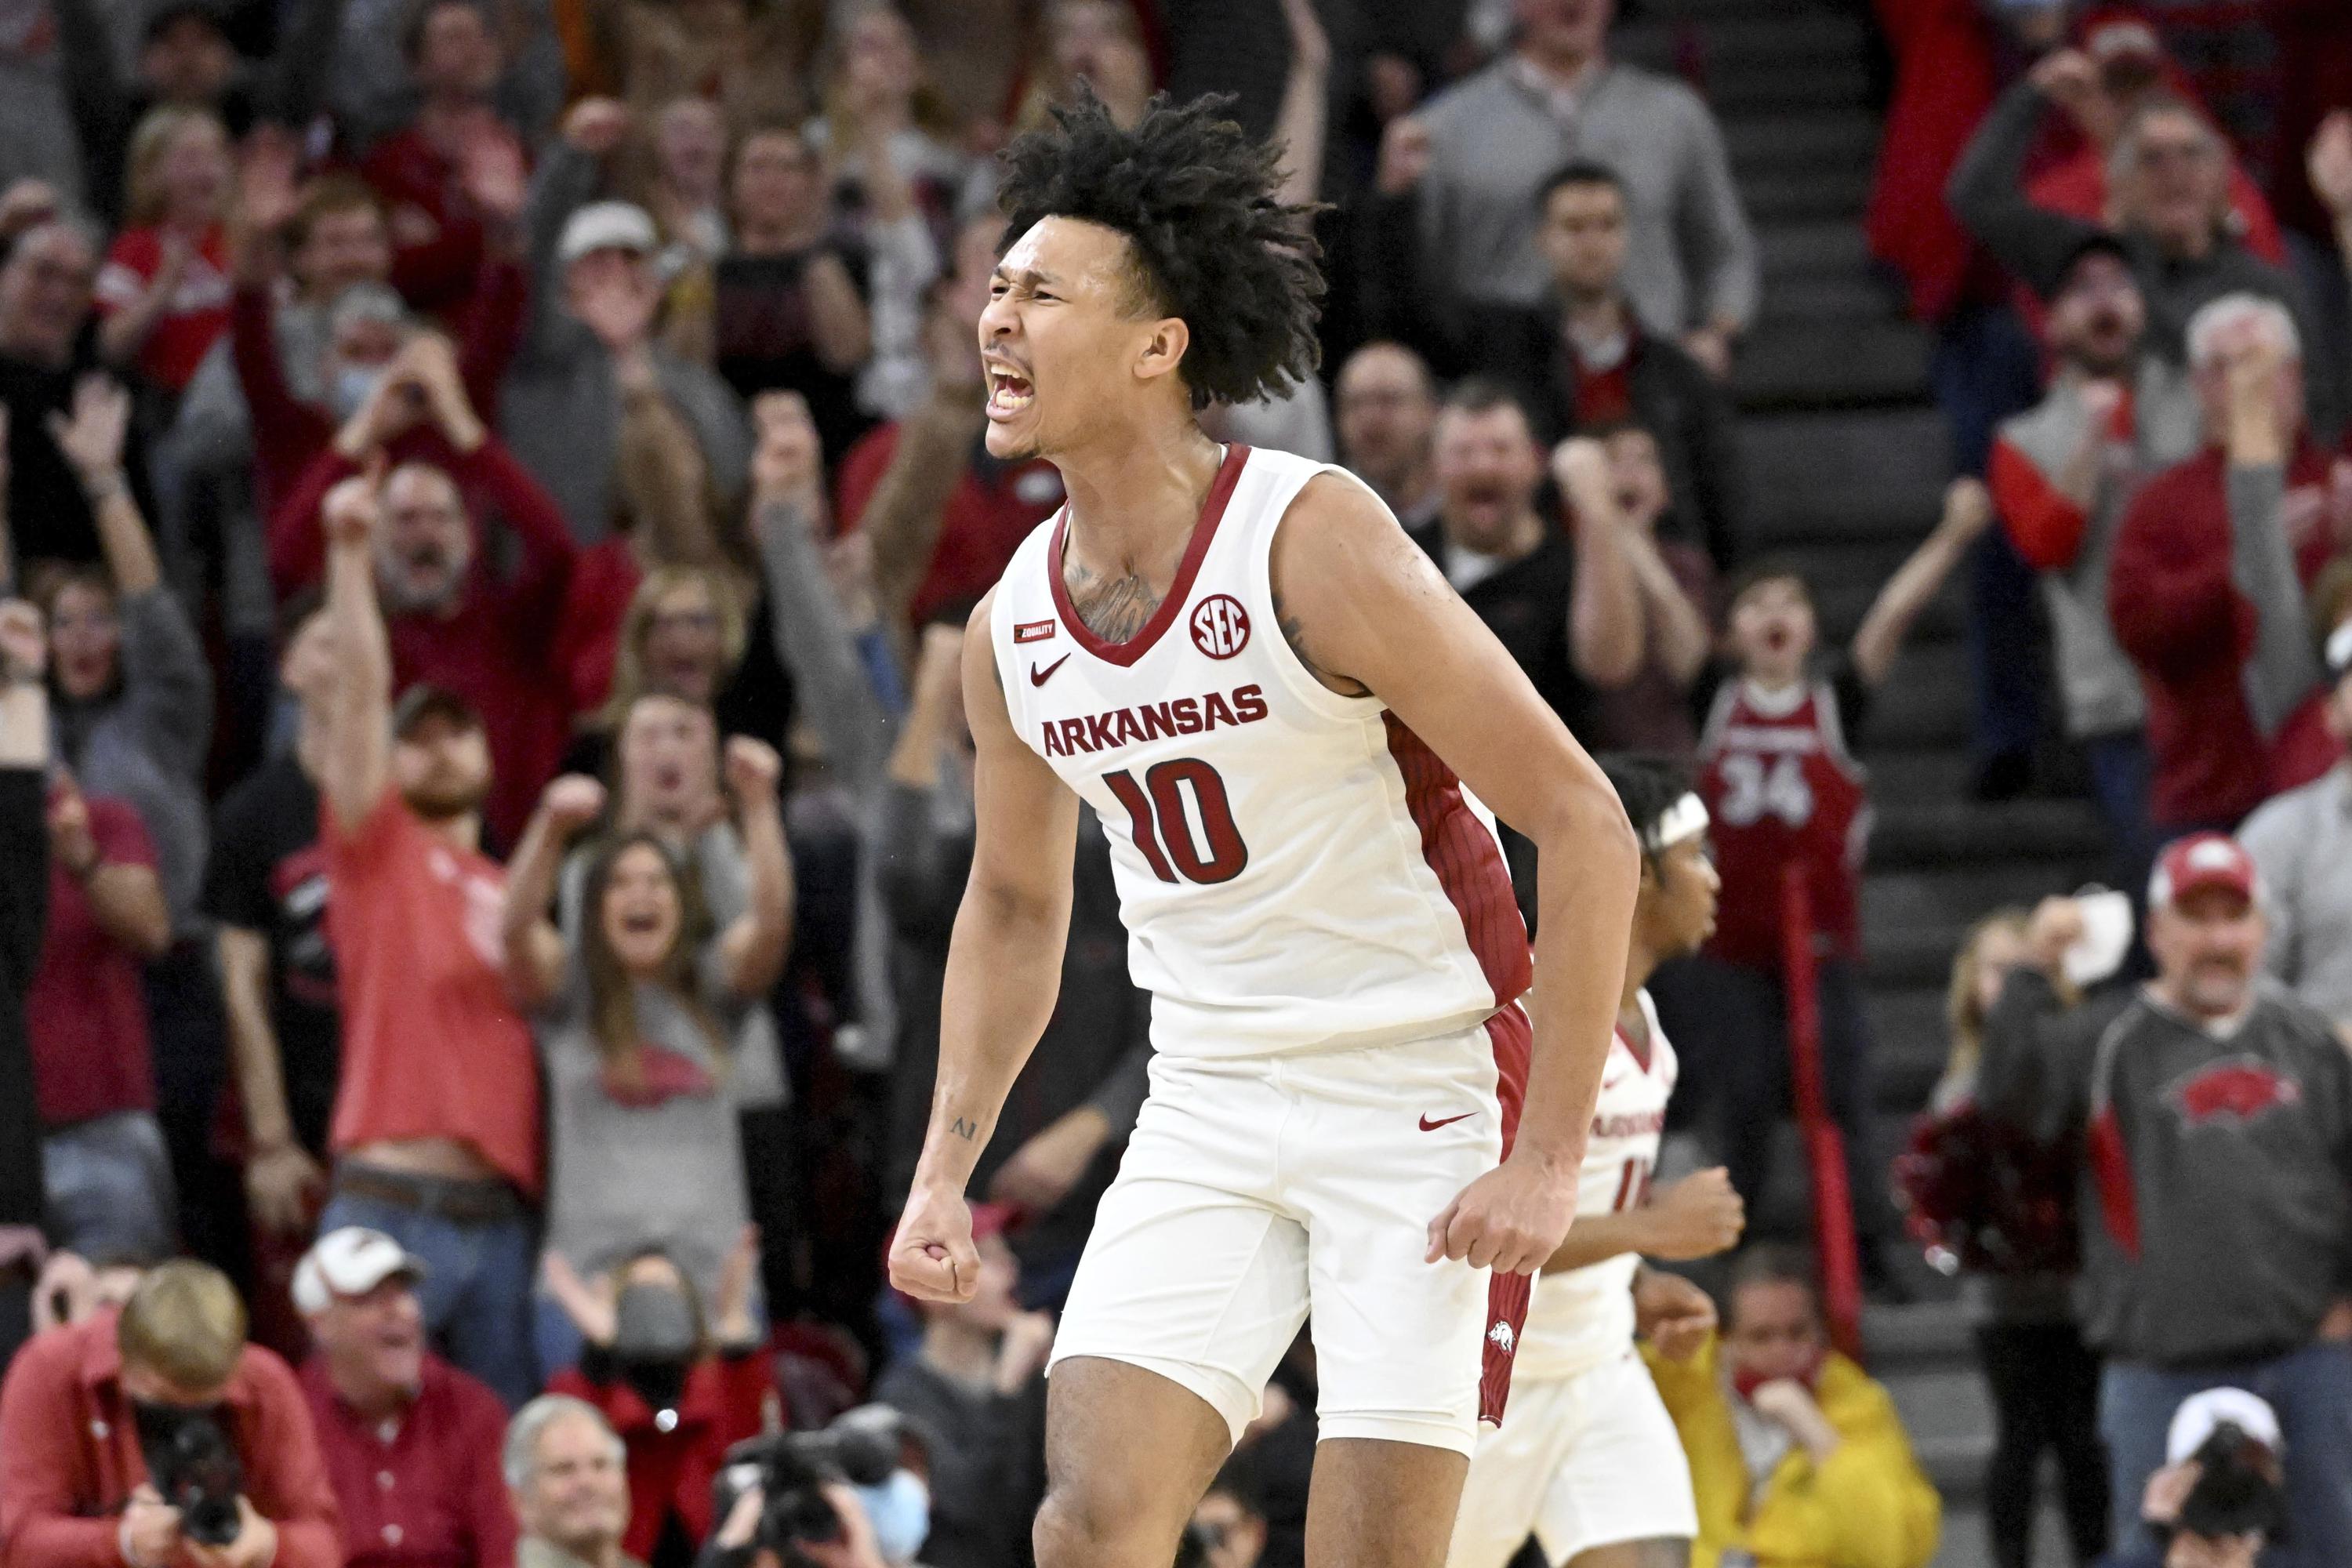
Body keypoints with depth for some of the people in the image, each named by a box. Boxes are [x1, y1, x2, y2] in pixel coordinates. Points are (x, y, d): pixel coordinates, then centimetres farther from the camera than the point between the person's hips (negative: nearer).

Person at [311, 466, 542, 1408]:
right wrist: (350, 555, -12)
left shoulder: (509, 894, 21)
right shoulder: (378, 850, 7)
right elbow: (362, 691, -4)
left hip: (500, 1213, 5)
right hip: (392, 1208, -5)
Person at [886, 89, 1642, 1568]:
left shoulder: (1312, 544, -19)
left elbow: (1585, 828, -17)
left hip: (1426, 1102, -5)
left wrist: (1550, 1156, -20)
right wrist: (946, 1171, 11)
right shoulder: (1013, 625, 1)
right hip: (1209, 1106, 5)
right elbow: (1017, 906, 20)